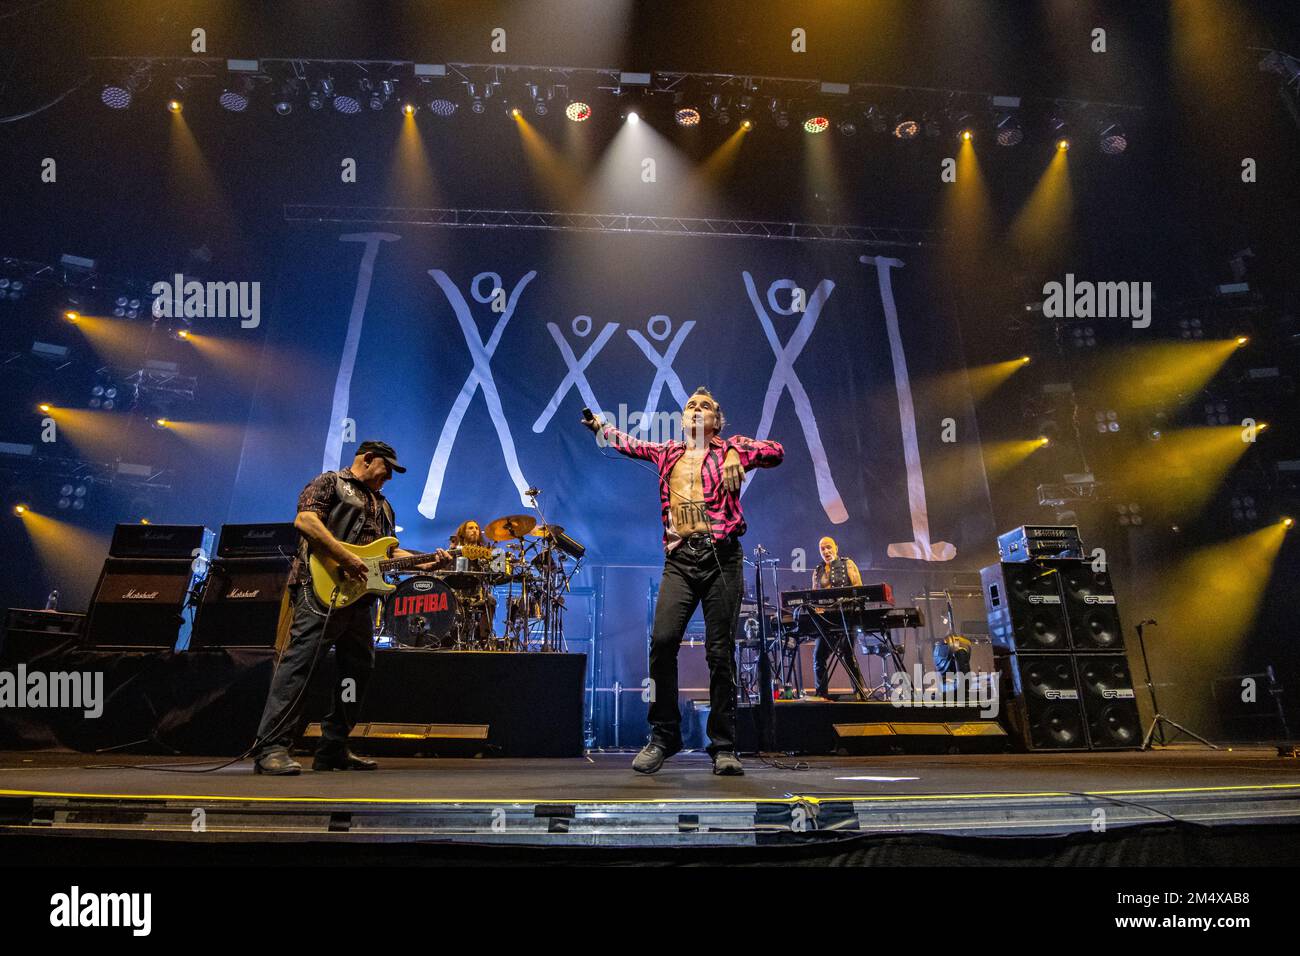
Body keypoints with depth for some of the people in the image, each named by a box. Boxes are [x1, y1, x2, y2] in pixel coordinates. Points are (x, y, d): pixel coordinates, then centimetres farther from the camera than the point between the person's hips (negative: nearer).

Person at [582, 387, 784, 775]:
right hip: (680, 560, 2)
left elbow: (776, 452, 5)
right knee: (662, 640, -14)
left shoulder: (728, 450, 12)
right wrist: (600, 427, 35)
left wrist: (738, 454, -10)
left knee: (720, 652, -3)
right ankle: (663, 735, 2)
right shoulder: (667, 453, 22)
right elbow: (629, 444, 37)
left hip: (721, 557, -2)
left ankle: (723, 746, 6)